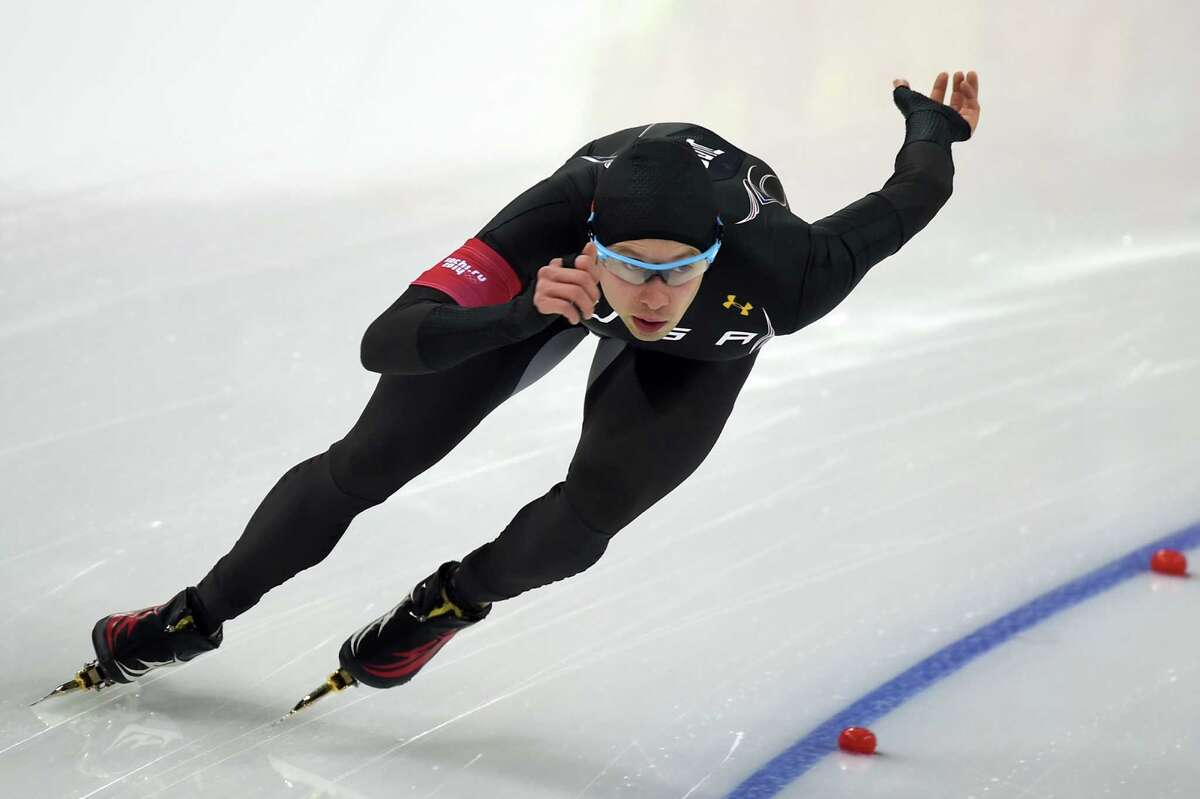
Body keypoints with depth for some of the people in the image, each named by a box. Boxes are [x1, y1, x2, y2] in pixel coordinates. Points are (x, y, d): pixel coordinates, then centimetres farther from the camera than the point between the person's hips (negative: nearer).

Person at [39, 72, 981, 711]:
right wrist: (527, 311, -64)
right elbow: (384, 342, -48)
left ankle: (453, 602, 14)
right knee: (368, 464, -1)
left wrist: (934, 131, -3)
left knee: (585, 518, -20)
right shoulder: (554, 234, -44)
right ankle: (198, 616, 21)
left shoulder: (774, 278, -44)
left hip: (701, 351, 0)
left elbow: (898, 211, -25)